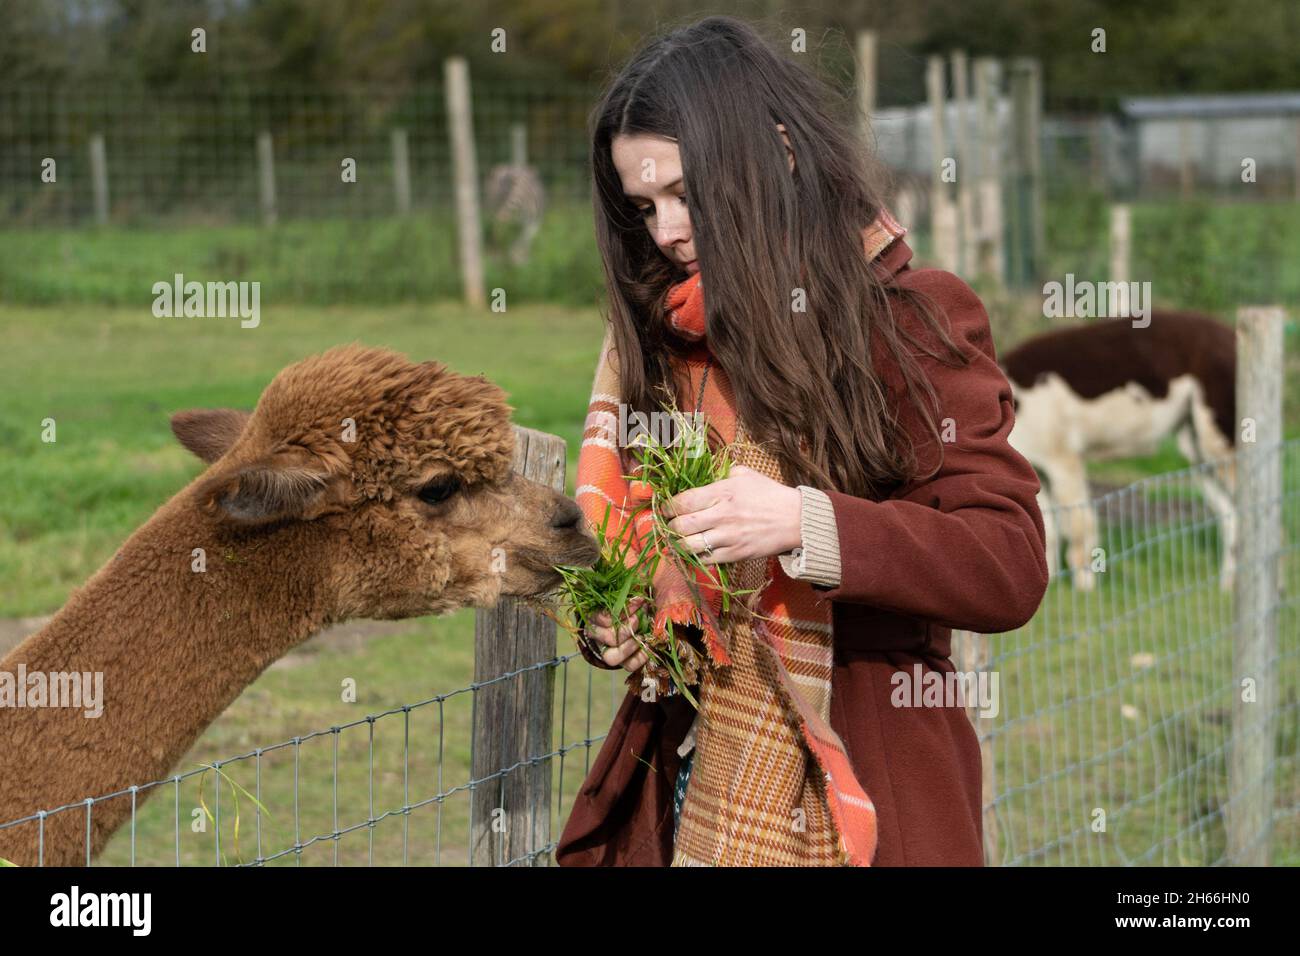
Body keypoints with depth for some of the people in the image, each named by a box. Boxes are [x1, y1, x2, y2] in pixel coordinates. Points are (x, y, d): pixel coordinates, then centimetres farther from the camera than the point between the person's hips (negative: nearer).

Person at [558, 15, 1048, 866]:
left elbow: (1012, 569, -17)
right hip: (681, 783, 5)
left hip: (860, 794, -5)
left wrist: (807, 525, -30)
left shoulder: (914, 319, -9)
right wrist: (607, 622, -5)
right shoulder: (659, 330, 8)